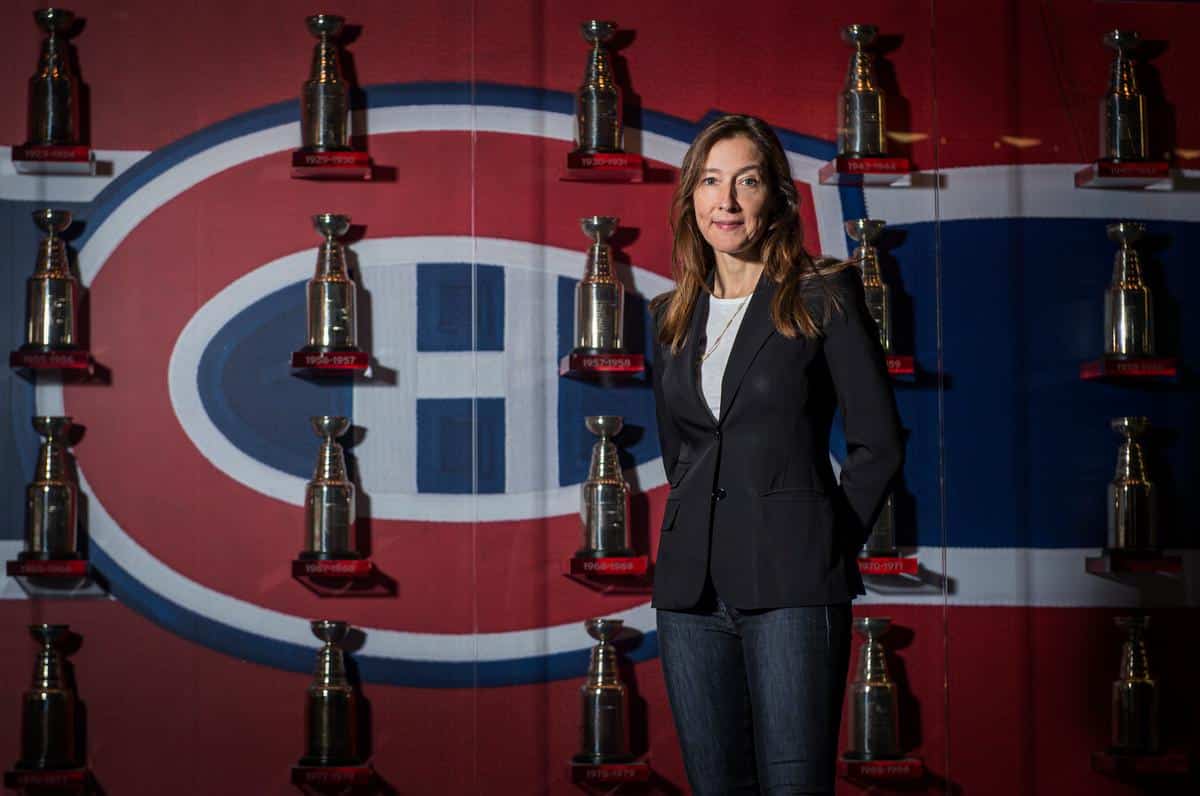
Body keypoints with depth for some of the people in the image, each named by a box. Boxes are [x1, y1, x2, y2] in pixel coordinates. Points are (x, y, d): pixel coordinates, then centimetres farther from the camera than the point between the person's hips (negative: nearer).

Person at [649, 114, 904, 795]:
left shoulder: (824, 296, -1)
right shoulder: (672, 316, 14)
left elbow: (880, 445, -1)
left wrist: (827, 549, -3)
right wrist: (709, 528, 13)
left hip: (791, 586, -5)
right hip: (691, 587, 5)